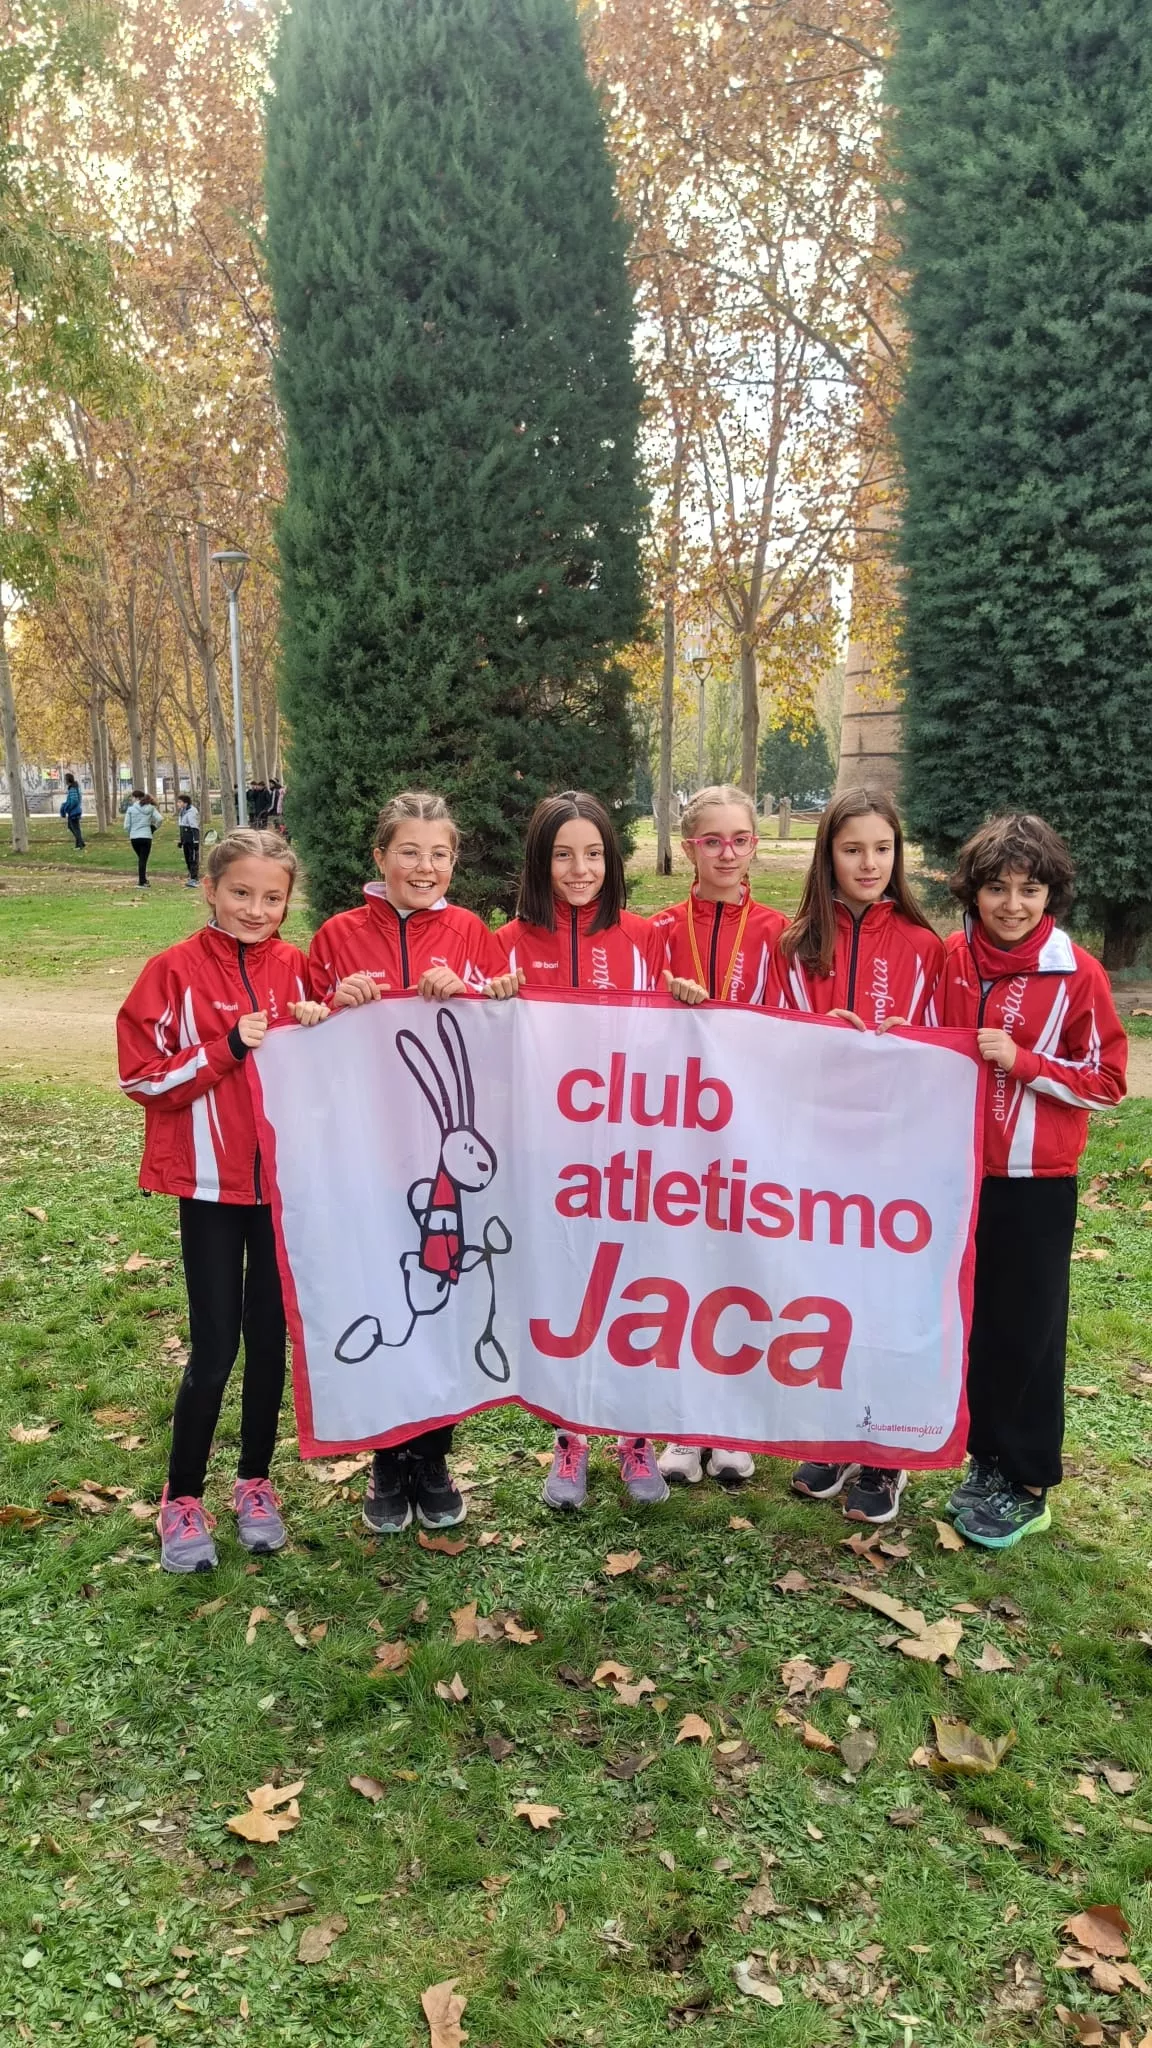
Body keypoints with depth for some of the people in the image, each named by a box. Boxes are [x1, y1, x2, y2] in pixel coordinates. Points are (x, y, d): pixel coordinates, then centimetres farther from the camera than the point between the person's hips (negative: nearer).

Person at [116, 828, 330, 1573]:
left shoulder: (297, 968, 2)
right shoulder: (175, 970, -7)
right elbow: (141, 1075, -9)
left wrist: (318, 1032, -10)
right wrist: (228, 1048, -19)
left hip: (284, 1178, 3)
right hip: (212, 1182, -3)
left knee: (270, 1337, 12)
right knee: (215, 1344, 1)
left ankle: (256, 1483, 29)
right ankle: (182, 1499, 19)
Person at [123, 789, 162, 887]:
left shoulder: (131, 808, -1)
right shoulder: (150, 808, 3)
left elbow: (126, 826, -2)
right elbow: (160, 819, -7)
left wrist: (130, 834, 16)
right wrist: (154, 828, 10)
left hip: (134, 837, 0)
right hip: (146, 837, 0)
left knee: (141, 859, 16)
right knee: (143, 859, 3)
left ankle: (143, 880, 14)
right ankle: (141, 882, 0)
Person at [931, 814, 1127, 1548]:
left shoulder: (1077, 974, -9)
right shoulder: (950, 960, 2)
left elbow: (1107, 1081, -7)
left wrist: (1022, 1061, -18)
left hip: (1035, 1181, -4)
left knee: (1026, 1329, 4)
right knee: (974, 1322, 13)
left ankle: (1027, 1485, 18)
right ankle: (987, 1460, 29)